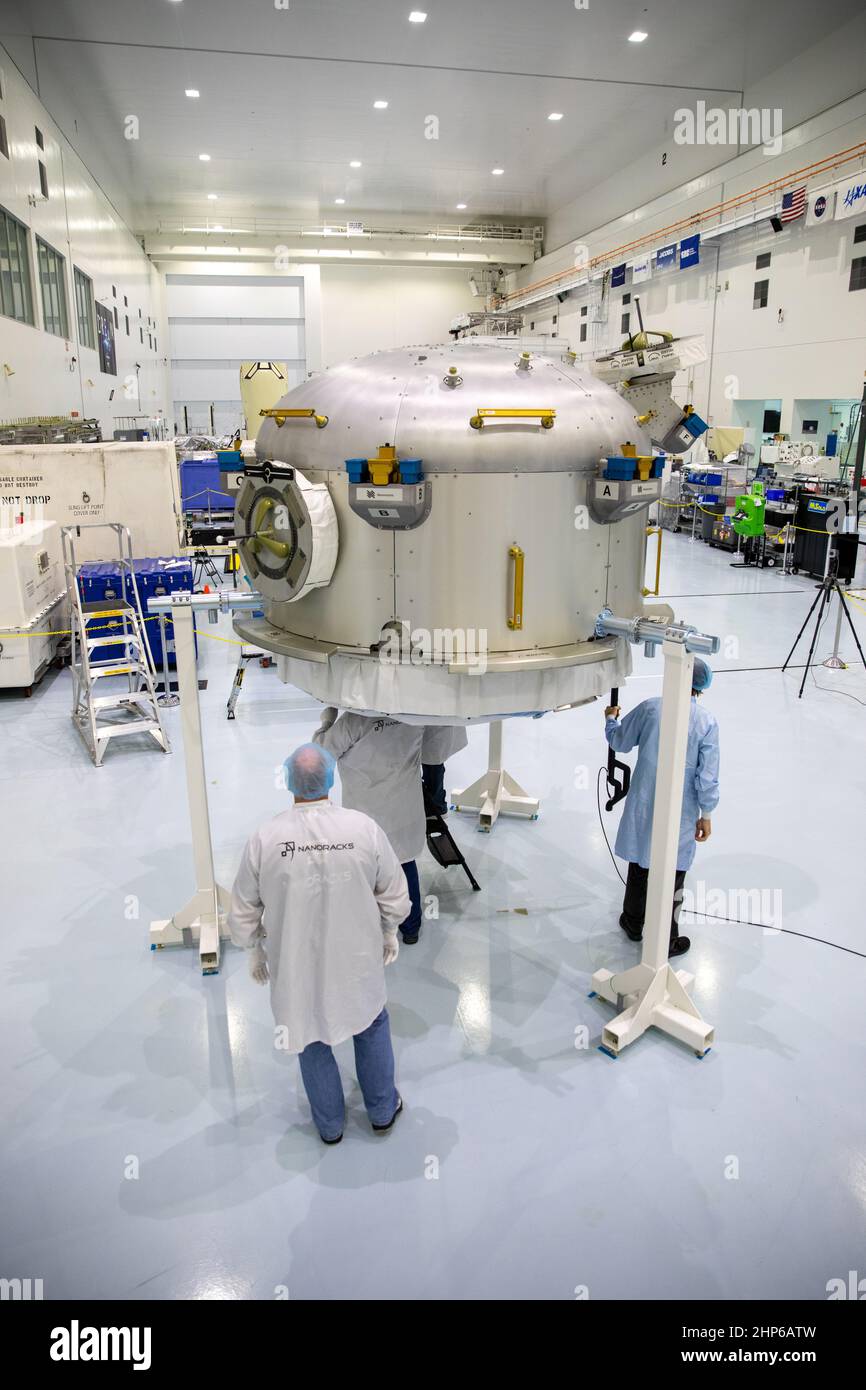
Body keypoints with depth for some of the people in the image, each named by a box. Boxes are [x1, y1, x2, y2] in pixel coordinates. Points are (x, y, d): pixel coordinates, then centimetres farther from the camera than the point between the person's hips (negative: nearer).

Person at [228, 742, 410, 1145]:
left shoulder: (264, 839, -20)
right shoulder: (364, 828, -20)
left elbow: (243, 914, -8)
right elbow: (395, 898, -8)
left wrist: (255, 952, 11)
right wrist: (389, 933, 11)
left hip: (297, 965, 0)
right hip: (357, 957, 0)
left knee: (311, 1040, 24)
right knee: (372, 1025, 27)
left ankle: (330, 1125, 43)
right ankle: (382, 1111, 43)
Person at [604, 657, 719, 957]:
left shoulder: (650, 708, -8)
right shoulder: (707, 722, -12)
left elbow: (619, 742, 6)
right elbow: (707, 777, -11)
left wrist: (611, 719, 26)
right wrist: (706, 814, 1)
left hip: (643, 805, 2)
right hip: (680, 812, -2)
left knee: (639, 865, 20)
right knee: (671, 876, 11)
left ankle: (633, 923, 38)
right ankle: (666, 941, 23)